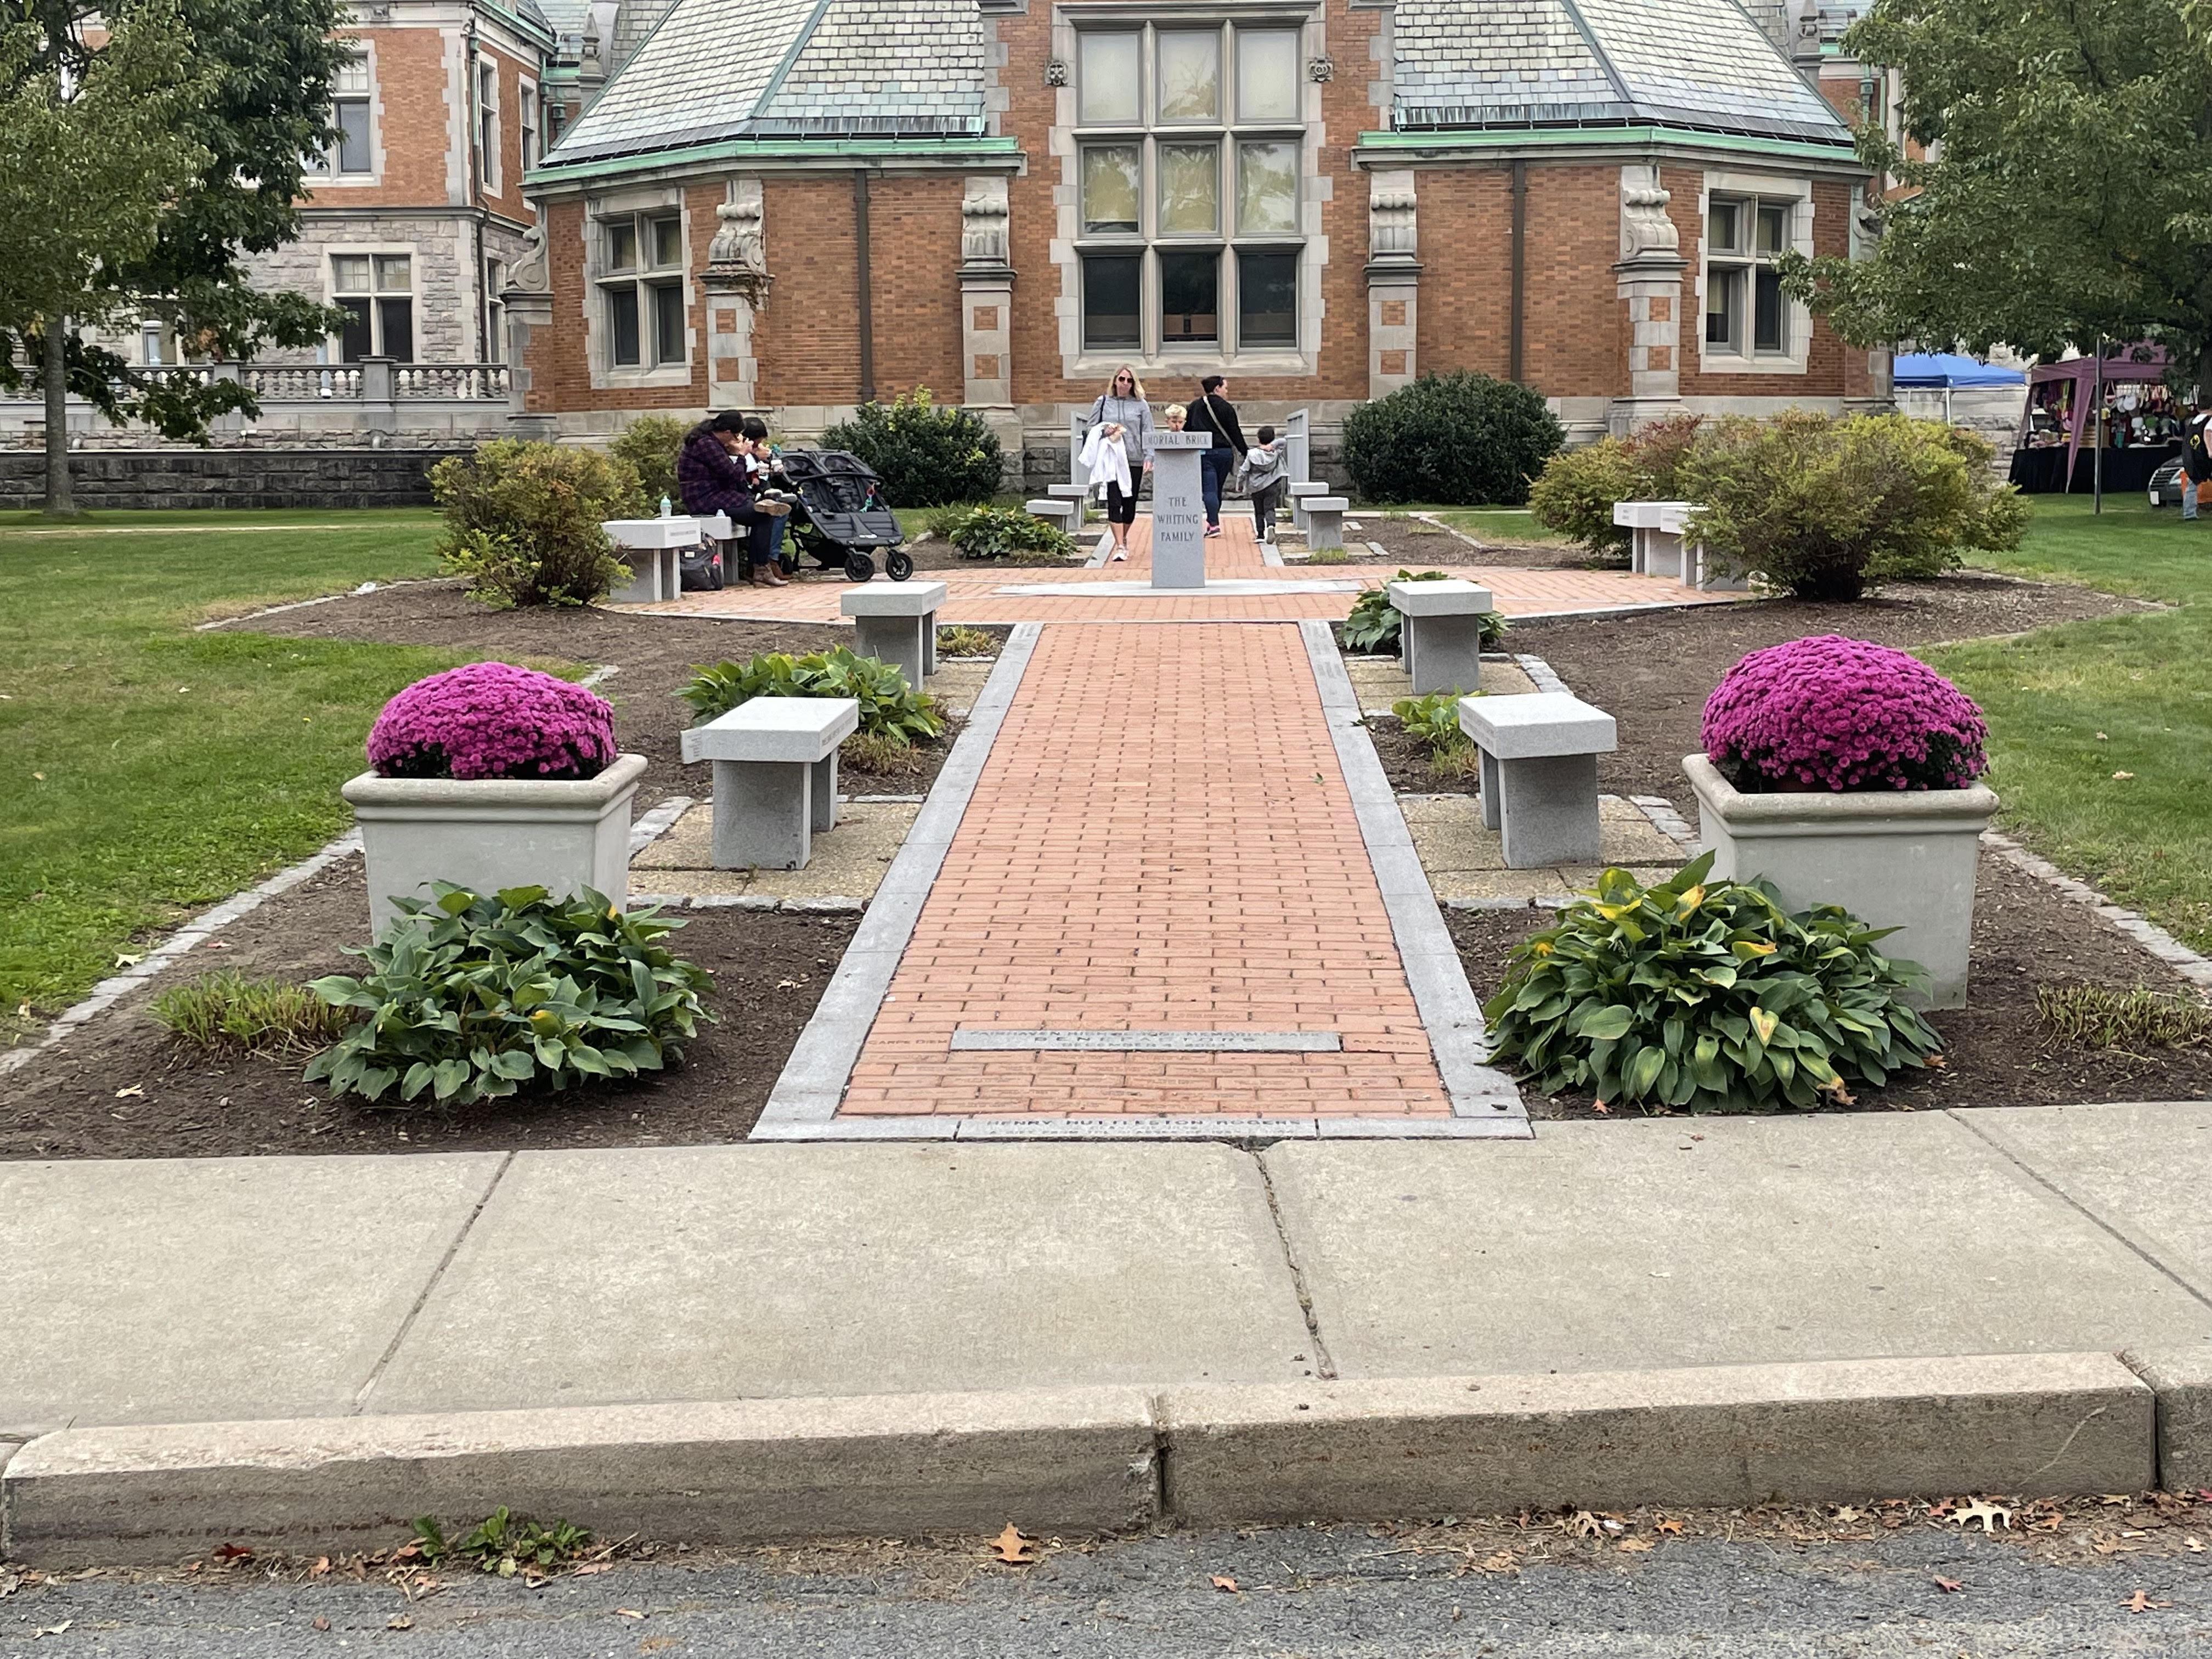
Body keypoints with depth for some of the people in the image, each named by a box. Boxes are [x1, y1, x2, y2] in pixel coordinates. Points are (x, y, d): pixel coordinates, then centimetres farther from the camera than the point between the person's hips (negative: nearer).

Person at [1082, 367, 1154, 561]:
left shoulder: (1141, 405, 6)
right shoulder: (1102, 403, 8)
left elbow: (1148, 433, 4)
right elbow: (1091, 428, 13)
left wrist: (1148, 457, -7)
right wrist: (1104, 431, -9)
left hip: (1134, 460, 1)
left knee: (1130, 503, 5)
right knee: (1114, 503, -10)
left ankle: (1123, 538, 28)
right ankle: (1120, 546, -10)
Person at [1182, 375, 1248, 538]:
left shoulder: (1194, 407, 8)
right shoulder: (1226, 408, -2)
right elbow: (1235, 433, -1)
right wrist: (1245, 452, 5)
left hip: (1204, 453, 0)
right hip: (1224, 452, 0)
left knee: (1209, 490, -7)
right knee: (1217, 489, 14)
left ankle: (1214, 524, -22)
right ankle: (1212, 523, 21)